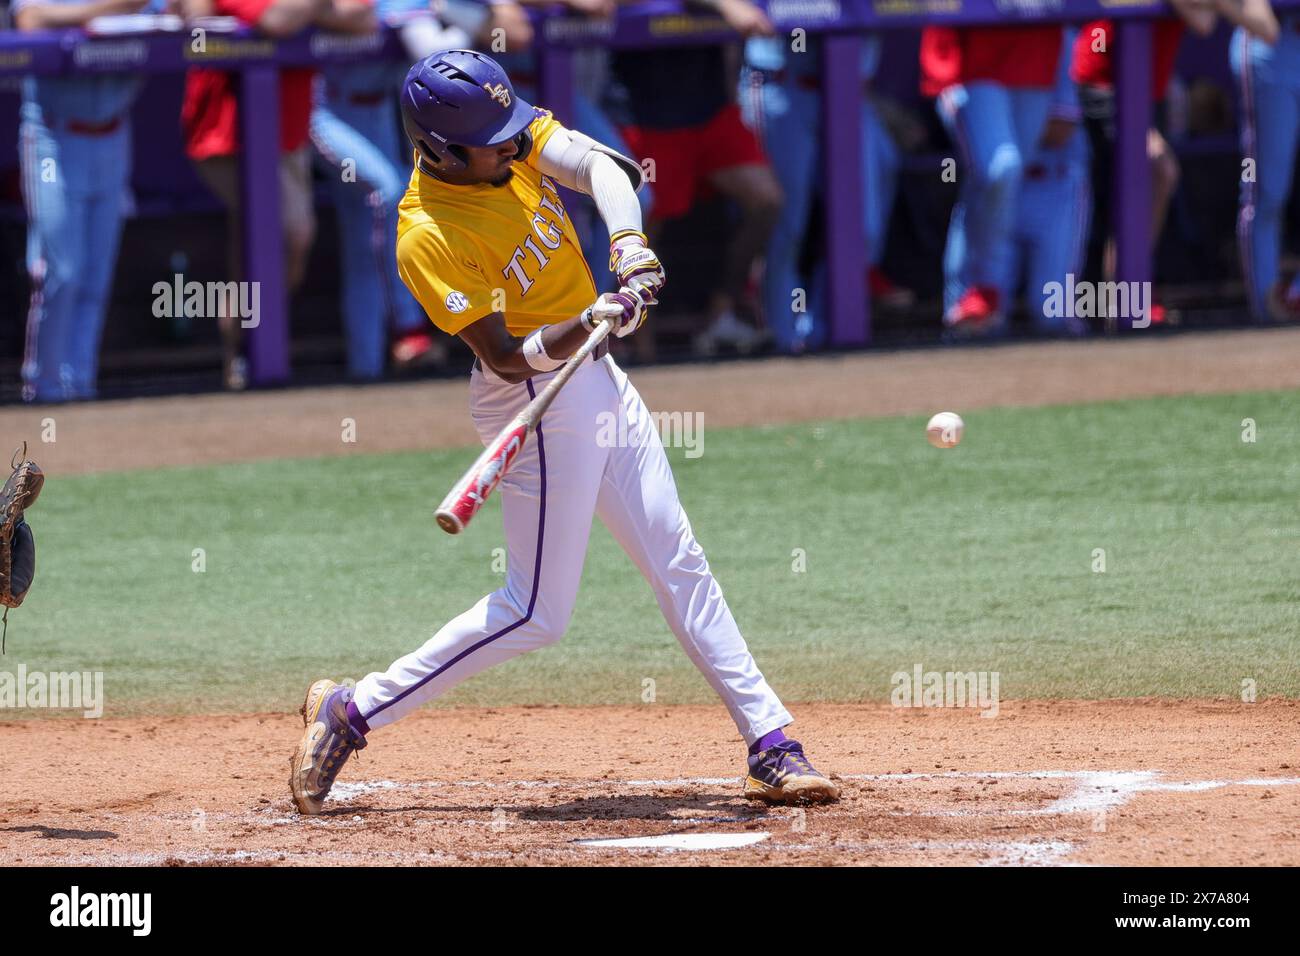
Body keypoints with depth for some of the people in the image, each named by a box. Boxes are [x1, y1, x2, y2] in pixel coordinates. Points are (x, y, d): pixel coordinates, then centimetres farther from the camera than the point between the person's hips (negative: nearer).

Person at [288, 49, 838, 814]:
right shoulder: (428, 238, -24)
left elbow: (602, 165, -17)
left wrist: (629, 248, -33)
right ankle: (351, 713, 3)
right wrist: (579, 329, -40)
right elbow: (506, 357, -24)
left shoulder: (514, 137, -4)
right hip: (538, 397, -8)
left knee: (680, 563, 10)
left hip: (594, 374, 8)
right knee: (538, 611, -5)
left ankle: (770, 744, 15)